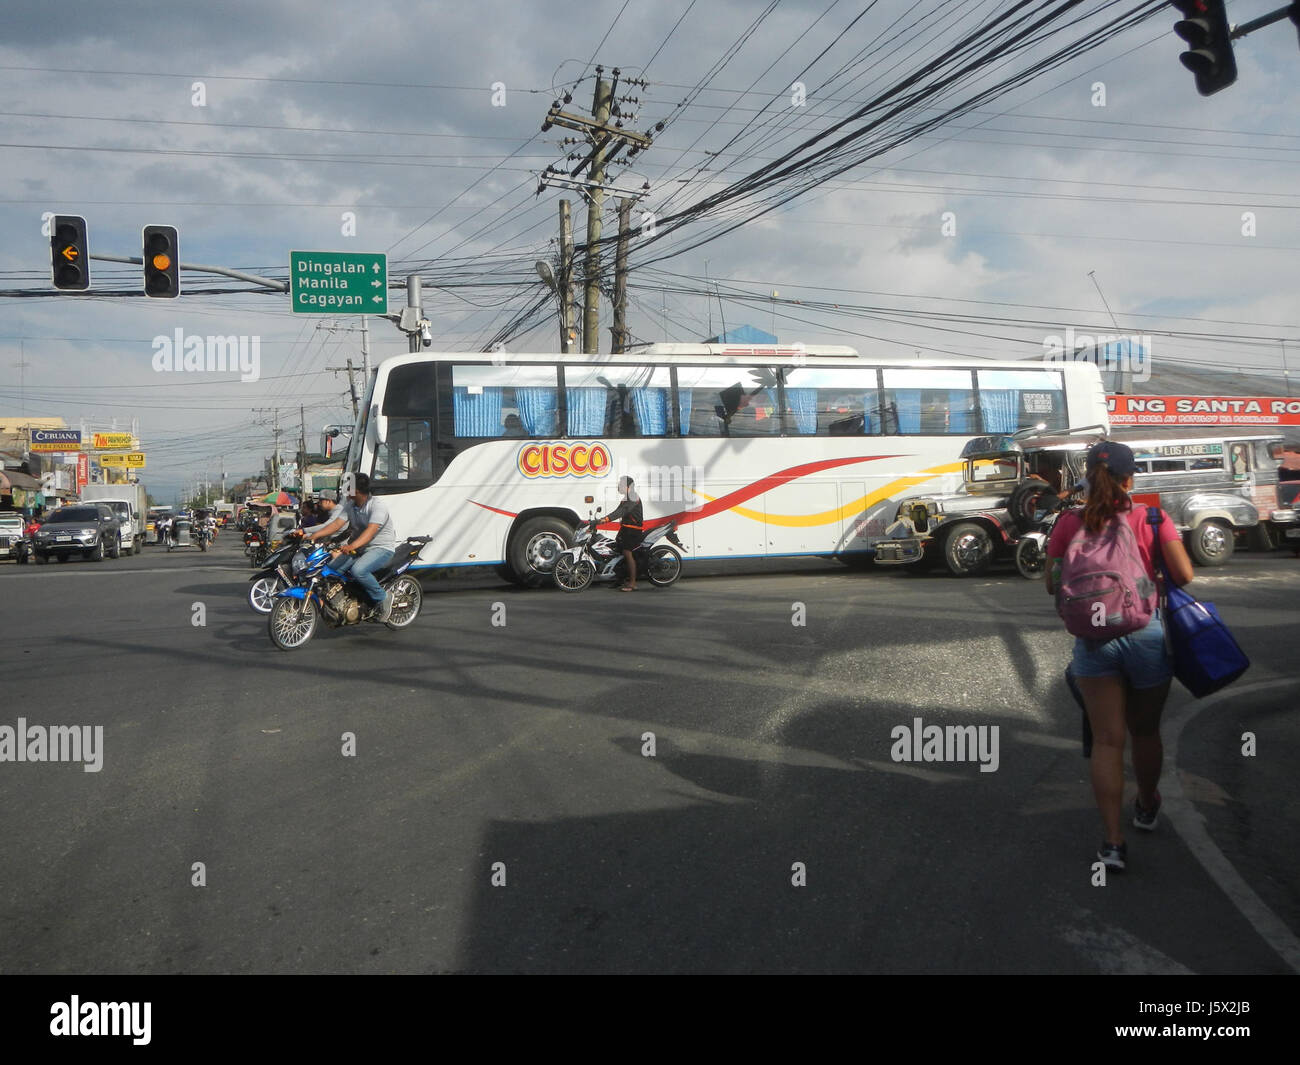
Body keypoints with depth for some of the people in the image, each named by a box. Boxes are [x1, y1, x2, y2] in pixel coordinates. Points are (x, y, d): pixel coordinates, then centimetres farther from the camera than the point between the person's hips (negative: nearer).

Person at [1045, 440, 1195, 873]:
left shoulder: (1069, 524, -4)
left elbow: (1052, 584, 1)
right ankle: (1146, 806, 44)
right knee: (1145, 731, 21)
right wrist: (1154, 575, 11)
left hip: (1093, 639, 0)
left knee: (1106, 740, 3)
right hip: (1146, 635, 1)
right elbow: (1184, 575, -10)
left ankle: (1113, 839, -3)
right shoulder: (1153, 520, -5)